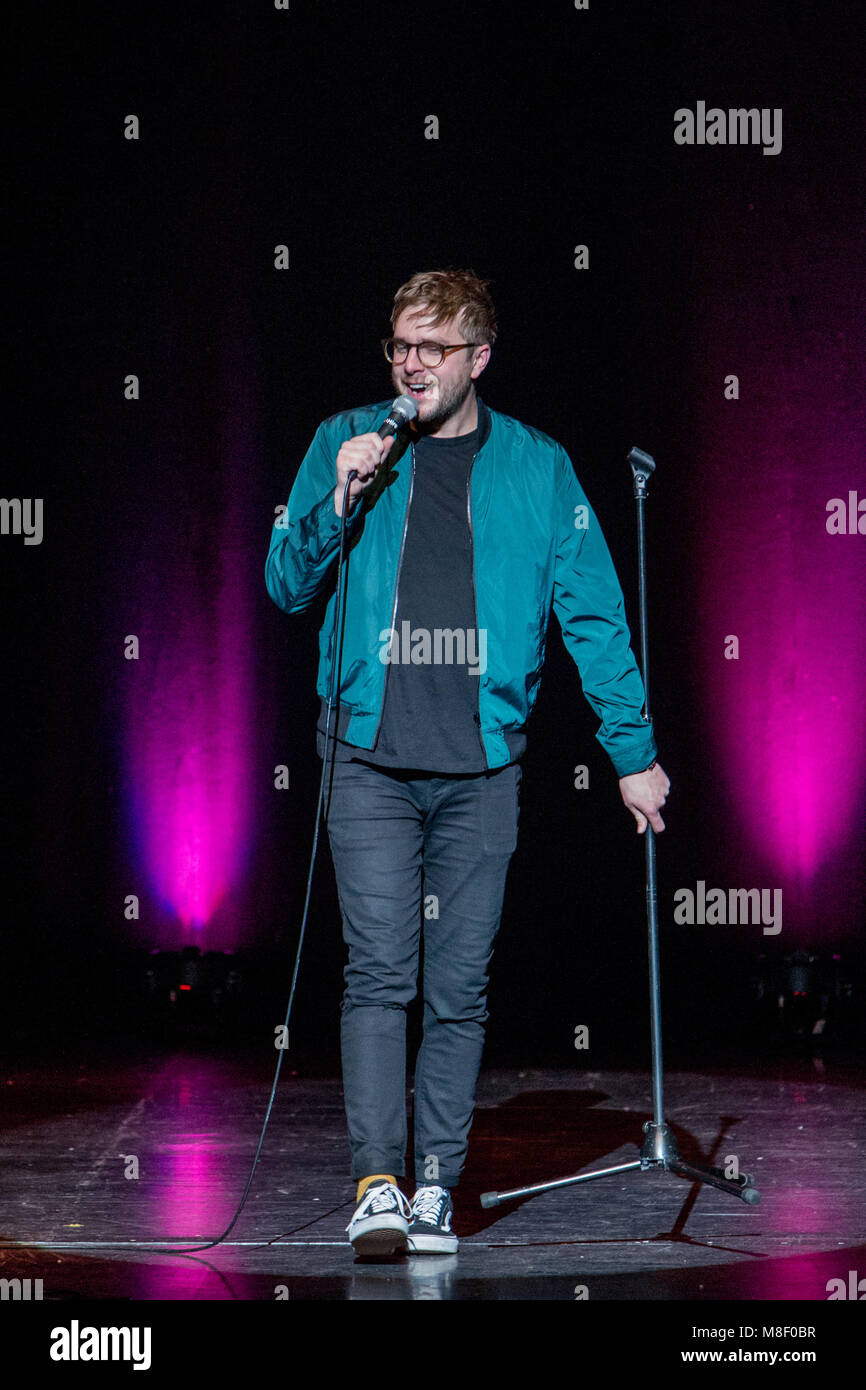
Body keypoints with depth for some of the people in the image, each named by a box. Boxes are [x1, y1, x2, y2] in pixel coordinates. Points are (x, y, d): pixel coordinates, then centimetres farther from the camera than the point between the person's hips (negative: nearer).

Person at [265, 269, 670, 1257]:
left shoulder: (536, 469, 7)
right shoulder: (345, 444, 8)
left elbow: (593, 615, 9)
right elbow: (288, 587, 10)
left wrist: (633, 753, 6)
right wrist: (340, 502, -7)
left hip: (481, 766, 1)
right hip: (370, 762, 0)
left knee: (459, 987, 2)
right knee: (379, 974, -10)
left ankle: (436, 1189, 8)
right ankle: (376, 1185, -10)